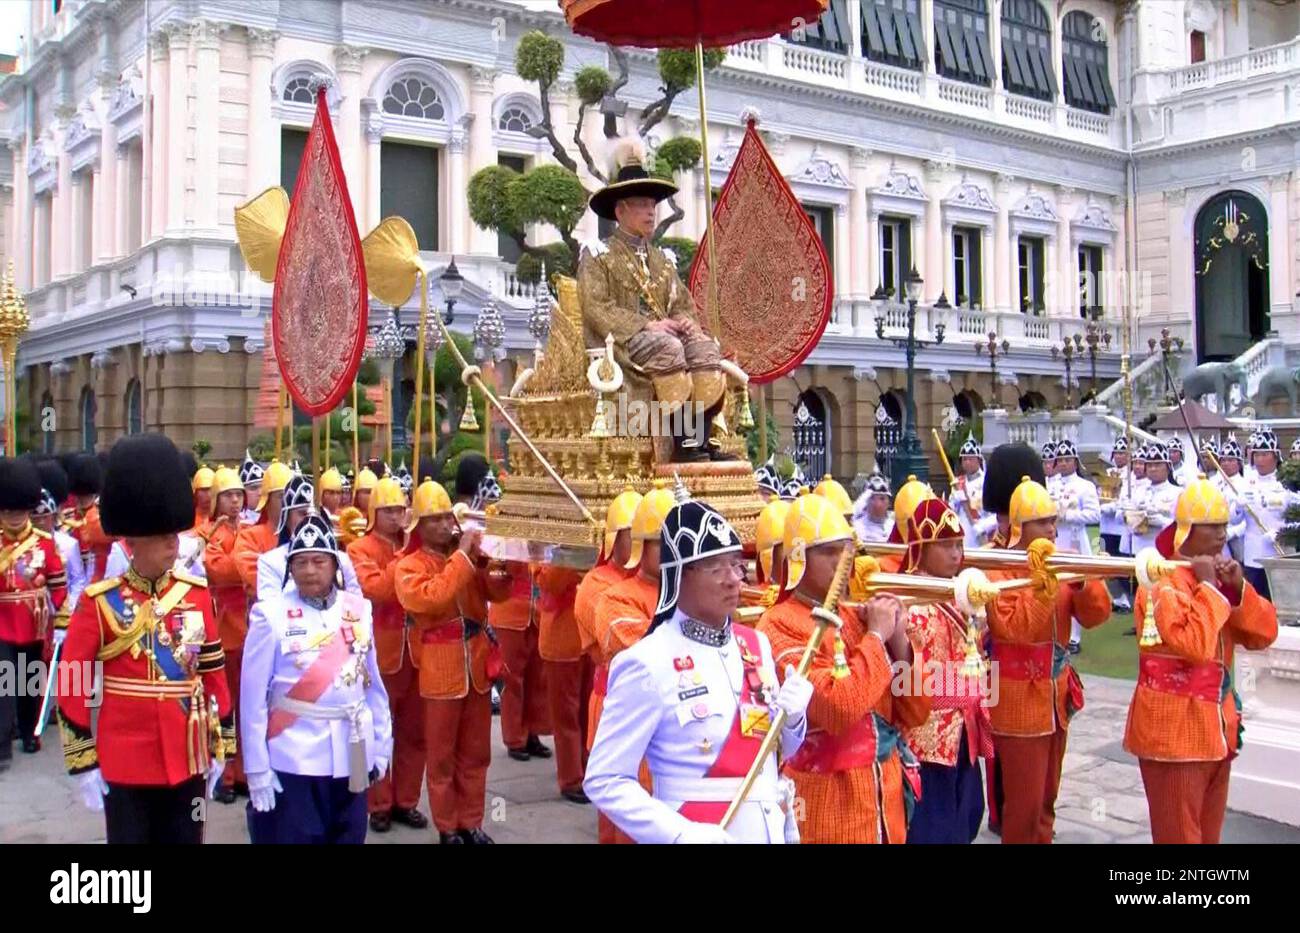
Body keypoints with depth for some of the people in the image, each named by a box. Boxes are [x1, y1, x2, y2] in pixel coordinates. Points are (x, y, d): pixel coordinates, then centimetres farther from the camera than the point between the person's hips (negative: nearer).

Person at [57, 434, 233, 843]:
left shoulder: (197, 595, 3)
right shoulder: (99, 603, -8)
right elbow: (71, 684, -5)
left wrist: (220, 747, 9)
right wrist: (83, 762, -6)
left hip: (188, 760, 3)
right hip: (125, 764, -3)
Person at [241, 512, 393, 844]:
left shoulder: (359, 610, 4)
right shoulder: (270, 615, -7)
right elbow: (253, 696, -6)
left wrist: (382, 743, 9)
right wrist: (256, 767, -7)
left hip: (352, 759, 4)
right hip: (291, 762, -4)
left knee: (349, 839, 13)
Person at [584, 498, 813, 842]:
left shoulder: (757, 645, 1)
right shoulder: (648, 663, -17)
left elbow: (780, 751, 11)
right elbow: (605, 781, -15)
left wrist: (792, 718, -8)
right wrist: (681, 835, -24)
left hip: (772, 829, 5)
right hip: (700, 835, -5)